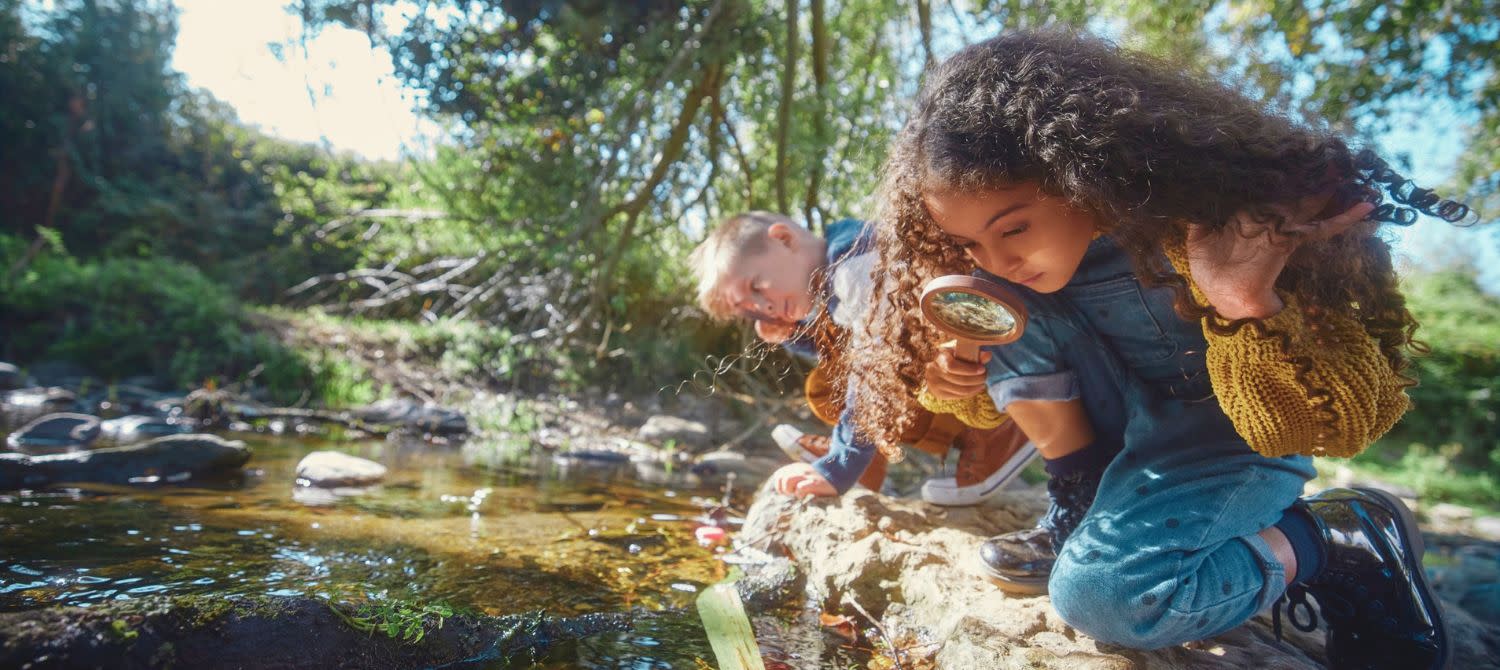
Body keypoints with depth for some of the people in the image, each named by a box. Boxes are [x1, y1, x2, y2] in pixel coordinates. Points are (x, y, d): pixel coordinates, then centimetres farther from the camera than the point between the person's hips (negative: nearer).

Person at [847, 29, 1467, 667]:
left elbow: (1334, 422, -23)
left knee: (1097, 592, -25)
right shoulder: (1006, 269, -15)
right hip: (1128, 441, 5)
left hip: (1232, 438, -4)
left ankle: (1346, 540, -1)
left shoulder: (1203, 215, -29)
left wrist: (1250, 310, -40)